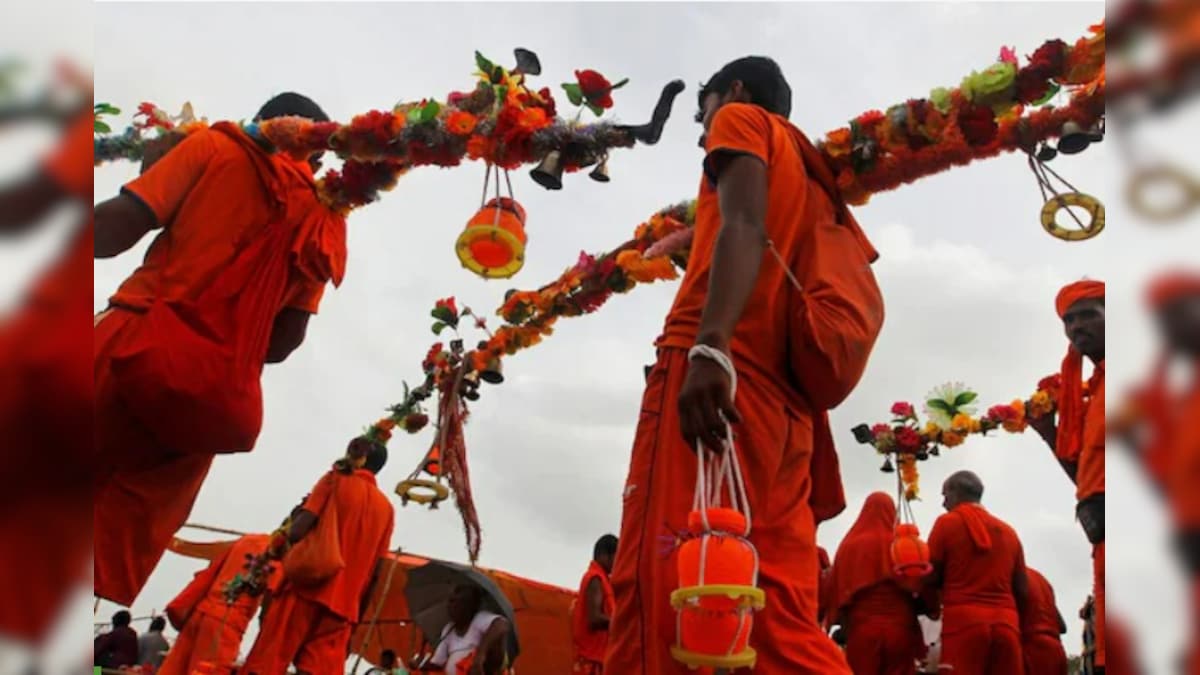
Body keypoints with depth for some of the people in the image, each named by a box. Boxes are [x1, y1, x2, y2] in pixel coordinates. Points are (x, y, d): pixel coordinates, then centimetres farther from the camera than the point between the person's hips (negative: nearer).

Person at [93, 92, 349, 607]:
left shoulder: (217, 146, 7)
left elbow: (121, 222, -5)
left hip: (138, 348, -4)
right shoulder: (325, 225, 17)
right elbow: (288, 337, 12)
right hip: (214, 399, 4)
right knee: (113, 564, 10)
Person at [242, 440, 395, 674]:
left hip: (306, 587, -4)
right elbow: (376, 570, 11)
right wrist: (357, 613, 16)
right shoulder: (386, 508, 16)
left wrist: (300, 512, 13)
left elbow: (297, 532, -8)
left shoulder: (336, 480, 4)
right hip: (342, 604, 4)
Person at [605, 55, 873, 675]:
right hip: (784, 403, 8)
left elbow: (745, 225, -7)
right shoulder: (817, 182, 35)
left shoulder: (743, 120, 15)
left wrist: (710, 344, -23)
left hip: (711, 373, -8)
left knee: (658, 591, -17)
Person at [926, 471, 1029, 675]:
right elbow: (1023, 591, 15)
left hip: (963, 622, -5)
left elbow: (930, 578, 2)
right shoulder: (1008, 531, 19)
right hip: (1005, 624, 5)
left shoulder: (948, 522, 4)